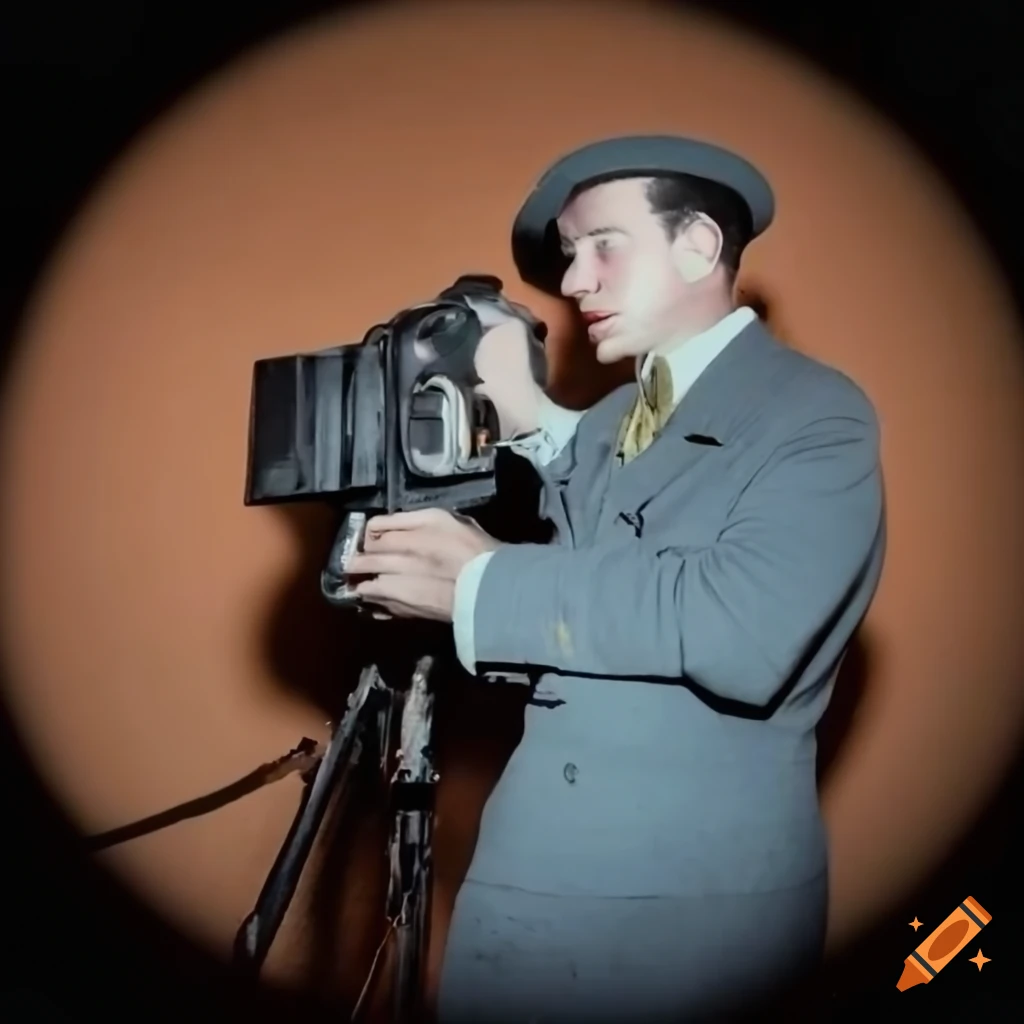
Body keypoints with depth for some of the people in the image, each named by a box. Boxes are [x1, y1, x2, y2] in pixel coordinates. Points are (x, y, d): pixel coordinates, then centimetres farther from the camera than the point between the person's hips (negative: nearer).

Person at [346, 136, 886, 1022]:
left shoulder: (817, 413, -8)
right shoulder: (602, 425, 14)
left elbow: (744, 635, -24)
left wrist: (485, 585, -18)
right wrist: (531, 426, 0)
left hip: (703, 896, -5)